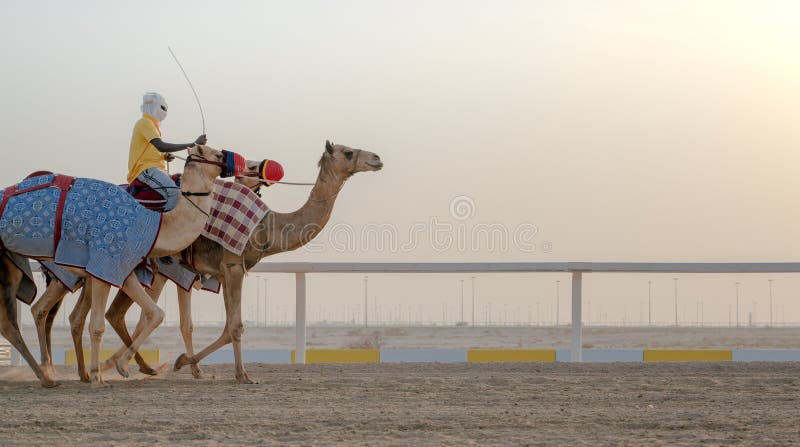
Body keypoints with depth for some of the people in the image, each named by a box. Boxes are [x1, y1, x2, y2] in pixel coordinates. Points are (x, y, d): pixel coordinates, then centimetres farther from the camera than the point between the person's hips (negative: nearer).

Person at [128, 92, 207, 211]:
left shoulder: (151, 124, 22)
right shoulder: (145, 123, -10)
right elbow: (161, 146, -24)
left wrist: (164, 156, 3)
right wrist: (193, 144, -24)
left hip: (154, 169, 10)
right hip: (145, 169, -10)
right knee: (174, 193, -28)